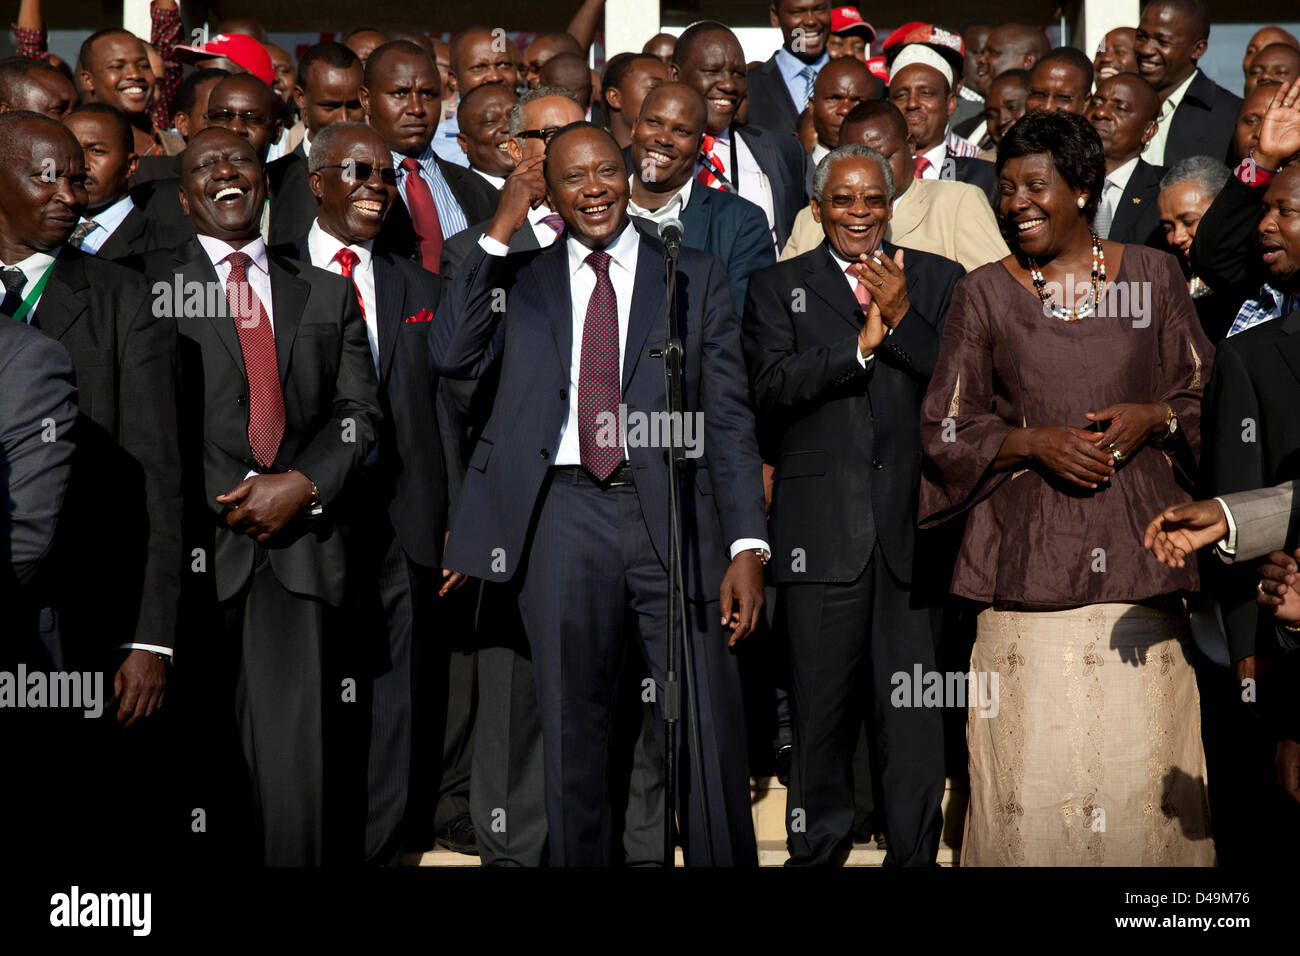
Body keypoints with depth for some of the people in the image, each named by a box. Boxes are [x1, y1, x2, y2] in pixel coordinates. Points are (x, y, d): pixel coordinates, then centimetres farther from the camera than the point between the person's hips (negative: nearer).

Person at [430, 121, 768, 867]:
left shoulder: (695, 275, 11)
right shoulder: (522, 281, 14)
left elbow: (730, 416, 5)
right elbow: (451, 356, -3)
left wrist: (749, 546, -4)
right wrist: (499, 235, -1)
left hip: (673, 511, -1)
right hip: (563, 514, 1)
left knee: (708, 732, -2)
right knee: (573, 732, 9)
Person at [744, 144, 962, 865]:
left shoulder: (939, 280, 11)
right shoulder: (777, 287, 9)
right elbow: (772, 387, -7)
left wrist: (902, 318, -12)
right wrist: (861, 342, -14)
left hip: (913, 525, 1)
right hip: (823, 529, 0)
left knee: (916, 712, 3)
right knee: (822, 707, 7)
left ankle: (915, 852, 15)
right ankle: (817, 848, 21)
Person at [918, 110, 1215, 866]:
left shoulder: (1155, 276, 8)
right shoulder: (984, 295, 6)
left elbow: (1207, 395, 12)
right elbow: (944, 430, 6)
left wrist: (1154, 418, -7)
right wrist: (1034, 441, -9)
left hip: (1139, 552, 1)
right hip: (1030, 559, 0)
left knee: (1142, 763, -1)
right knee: (1033, 770, -3)